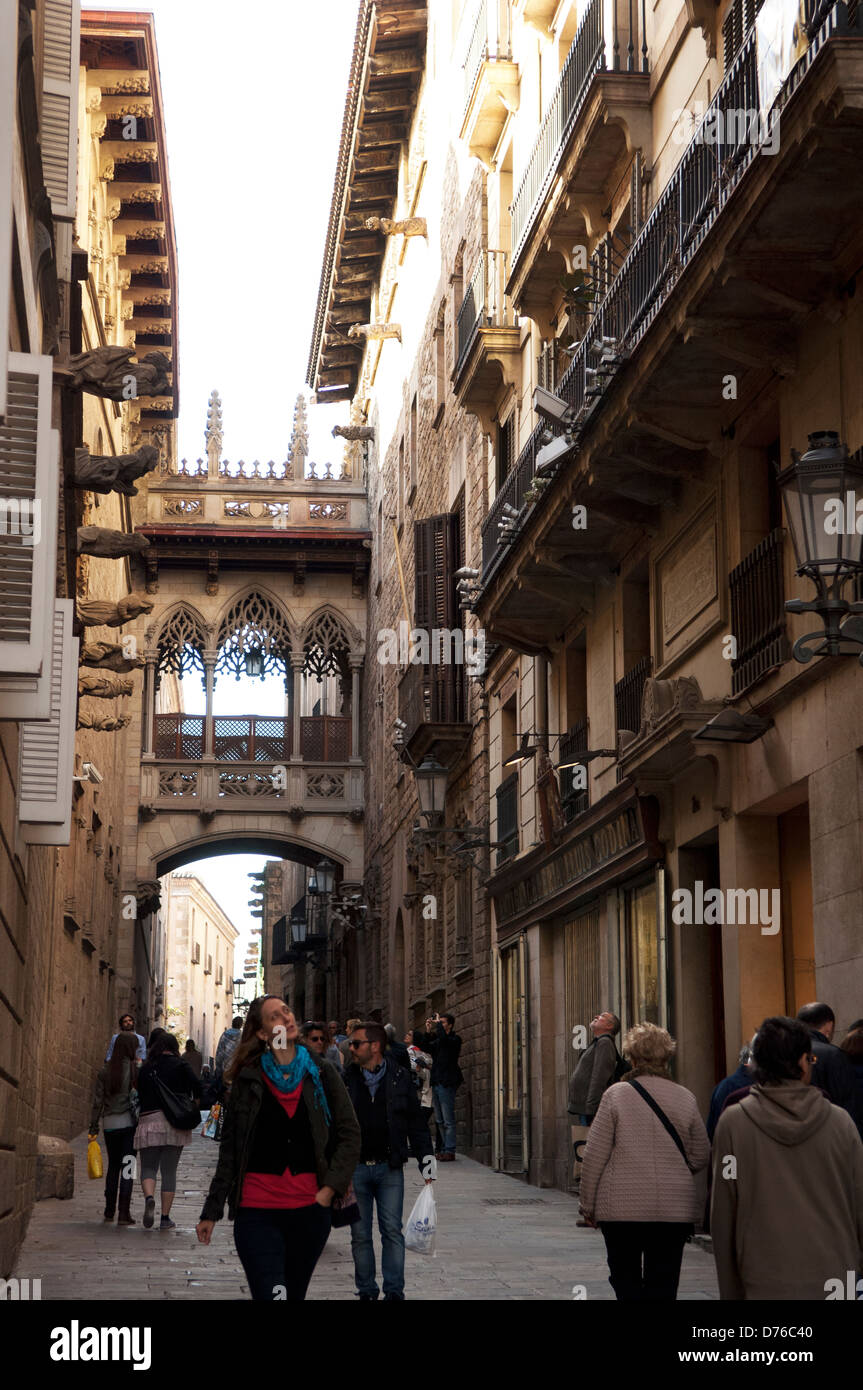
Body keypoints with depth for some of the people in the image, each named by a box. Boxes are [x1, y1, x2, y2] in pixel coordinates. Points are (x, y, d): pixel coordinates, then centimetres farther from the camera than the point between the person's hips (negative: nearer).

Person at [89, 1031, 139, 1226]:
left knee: (113, 1166, 16)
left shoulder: (105, 1071, 4)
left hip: (110, 1124, 4)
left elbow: (98, 1101, 4)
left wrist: (93, 1127, 8)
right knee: (127, 1166, 0)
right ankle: (124, 1213, -4)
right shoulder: (136, 1069, -7)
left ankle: (109, 1211, 19)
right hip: (129, 1122, -3)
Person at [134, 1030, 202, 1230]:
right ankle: (165, 1218, 5)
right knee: (169, 1171, 6)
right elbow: (197, 1086, -10)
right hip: (174, 1124, -1)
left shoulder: (145, 1069, 10)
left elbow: (140, 1095, 10)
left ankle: (149, 1198, -21)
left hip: (148, 1121, 1)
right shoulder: (180, 1065, 2)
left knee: (148, 1168, 9)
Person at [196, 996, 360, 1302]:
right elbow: (230, 1150, 8)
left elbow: (349, 1134, 7)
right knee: (269, 1295, -14)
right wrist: (211, 1211, 7)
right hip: (256, 1211, -2)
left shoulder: (321, 1073, 7)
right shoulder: (247, 1079, 4)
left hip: (309, 1209, 2)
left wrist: (329, 1188, -5)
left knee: (295, 1295, 10)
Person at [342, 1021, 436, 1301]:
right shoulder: (345, 1081, 4)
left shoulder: (400, 1078, 2)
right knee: (360, 1234, 5)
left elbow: (416, 1123, 7)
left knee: (392, 1230, -4)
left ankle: (394, 1292, 4)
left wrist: (426, 1157, 3)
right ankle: (367, 1292, 16)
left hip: (390, 1168, -1)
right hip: (354, 1169, 1)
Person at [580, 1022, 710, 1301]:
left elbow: (595, 1155, -4)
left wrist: (588, 1204, 5)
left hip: (622, 1207, -2)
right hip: (674, 1208, 2)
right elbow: (701, 1157, 9)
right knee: (663, 1286, 9)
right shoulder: (685, 1098, 2)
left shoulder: (616, 1094, -5)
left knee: (625, 1279, 11)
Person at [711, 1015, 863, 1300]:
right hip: (835, 1280, 1)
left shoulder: (733, 1122, -3)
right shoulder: (839, 1121, -1)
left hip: (766, 1284, -1)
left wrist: (730, 1290, 9)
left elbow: (722, 1214, 0)